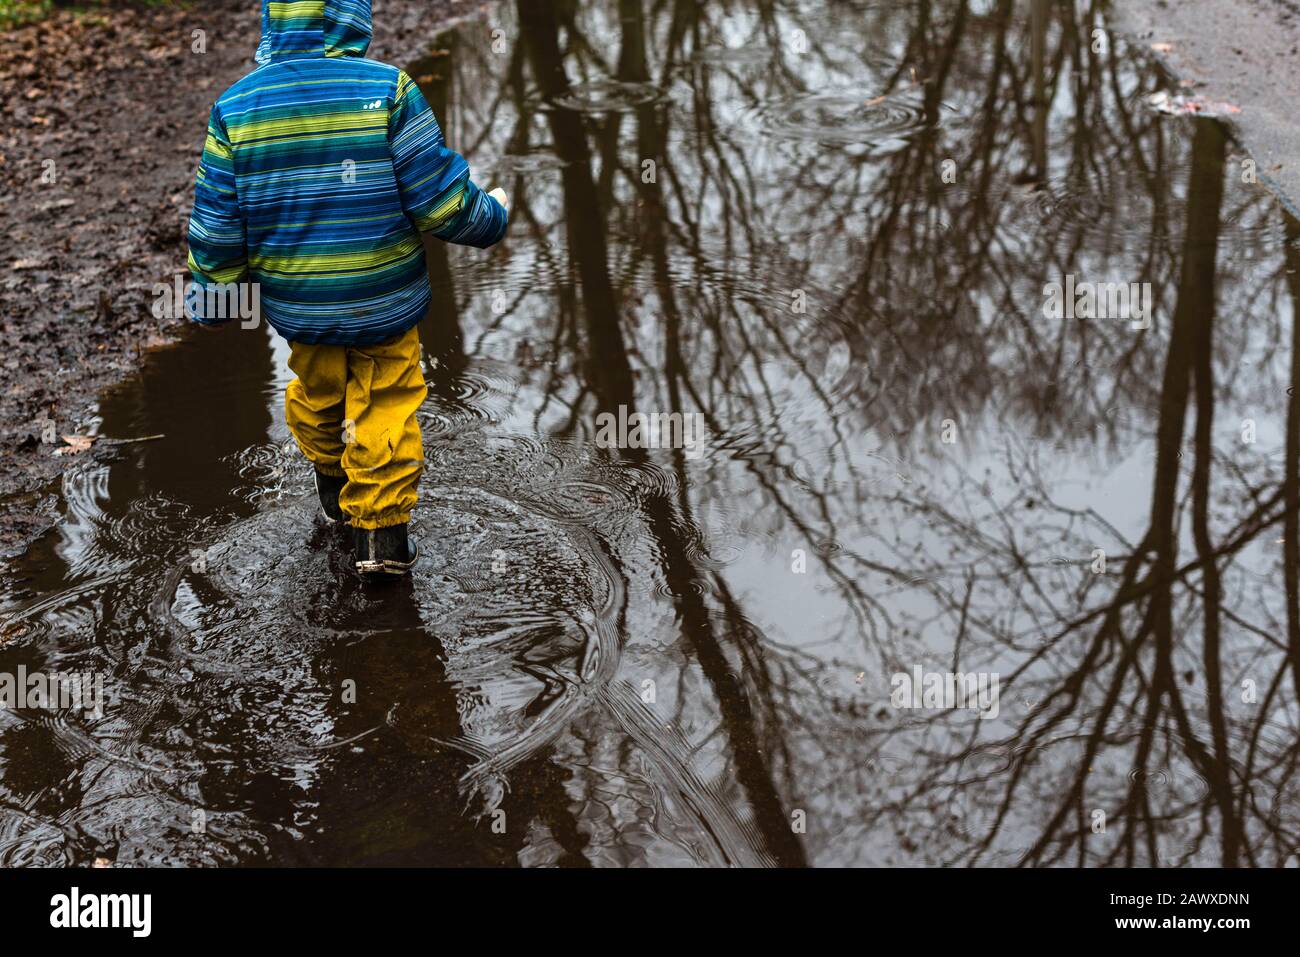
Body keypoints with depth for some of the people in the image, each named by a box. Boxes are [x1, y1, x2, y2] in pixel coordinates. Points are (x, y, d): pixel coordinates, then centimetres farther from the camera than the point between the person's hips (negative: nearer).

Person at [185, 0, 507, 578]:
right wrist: (490, 215, 6)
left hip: (296, 305, 3)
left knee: (317, 390, 27)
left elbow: (215, 224, -4)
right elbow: (440, 199, -14)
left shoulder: (235, 107, -9)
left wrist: (209, 292, 11)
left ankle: (333, 485, 48)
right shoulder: (388, 90, -17)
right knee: (386, 407, 12)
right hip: (385, 301, -3)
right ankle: (381, 531, 14)